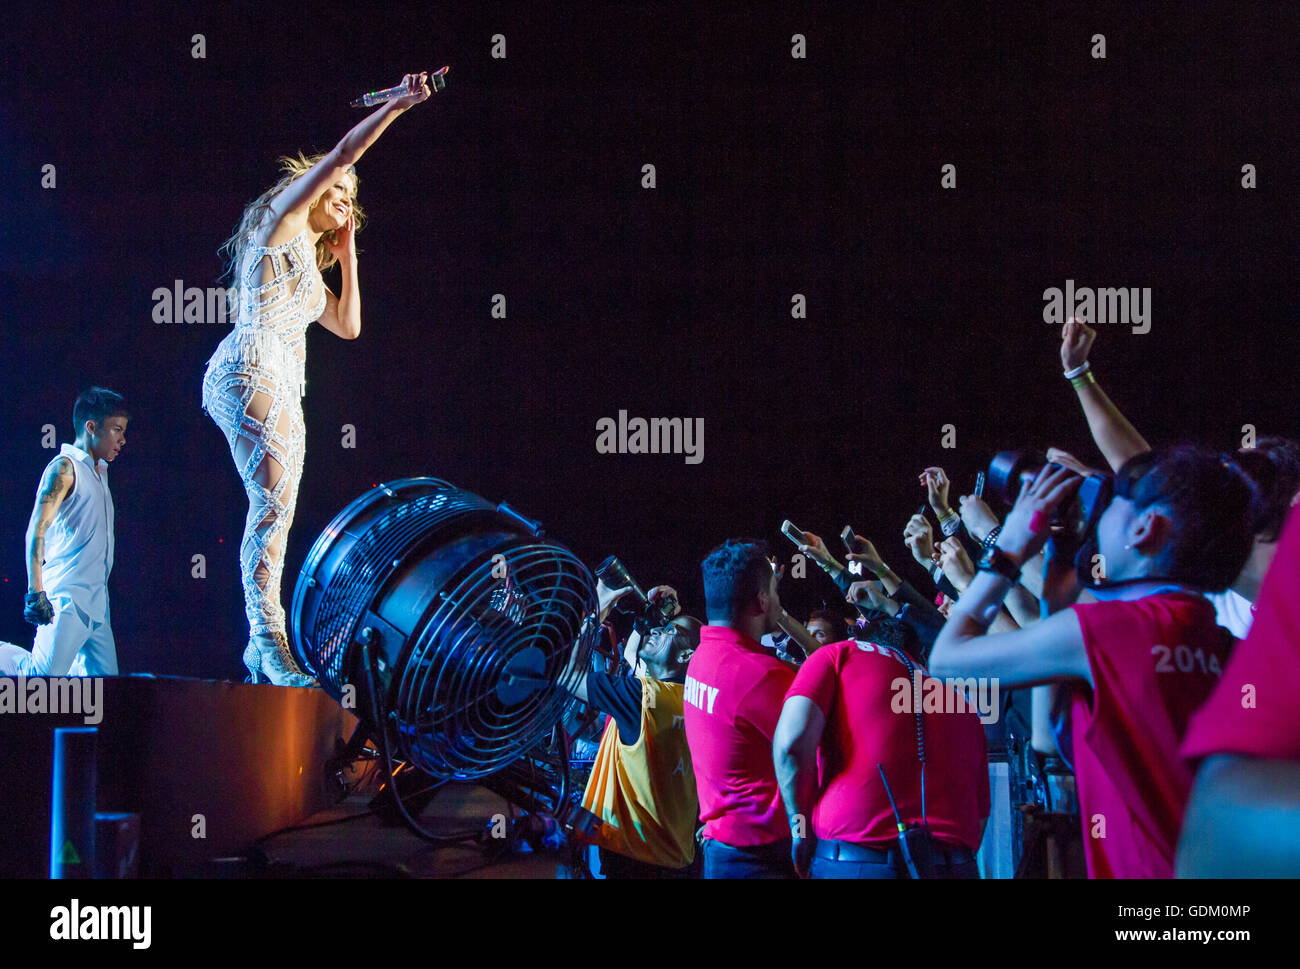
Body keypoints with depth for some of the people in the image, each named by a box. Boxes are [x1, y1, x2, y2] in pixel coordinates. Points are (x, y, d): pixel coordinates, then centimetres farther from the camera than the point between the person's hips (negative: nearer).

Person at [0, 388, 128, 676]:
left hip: (97, 605, 9)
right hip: (66, 600, -9)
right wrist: (36, 592, -25)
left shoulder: (100, 472, 23)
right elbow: (37, 529, -16)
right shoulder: (65, 467, -5)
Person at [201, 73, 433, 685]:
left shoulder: (309, 262, 31)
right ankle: (269, 640, -30)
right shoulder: (283, 221, 7)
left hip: (282, 388, 9)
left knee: (275, 511, 1)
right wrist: (397, 106, 0)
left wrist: (348, 253, 28)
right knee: (273, 501, -22)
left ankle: (263, 646, -1)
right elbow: (342, 154, -1)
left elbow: (348, 326, 27)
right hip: (251, 368, -9)